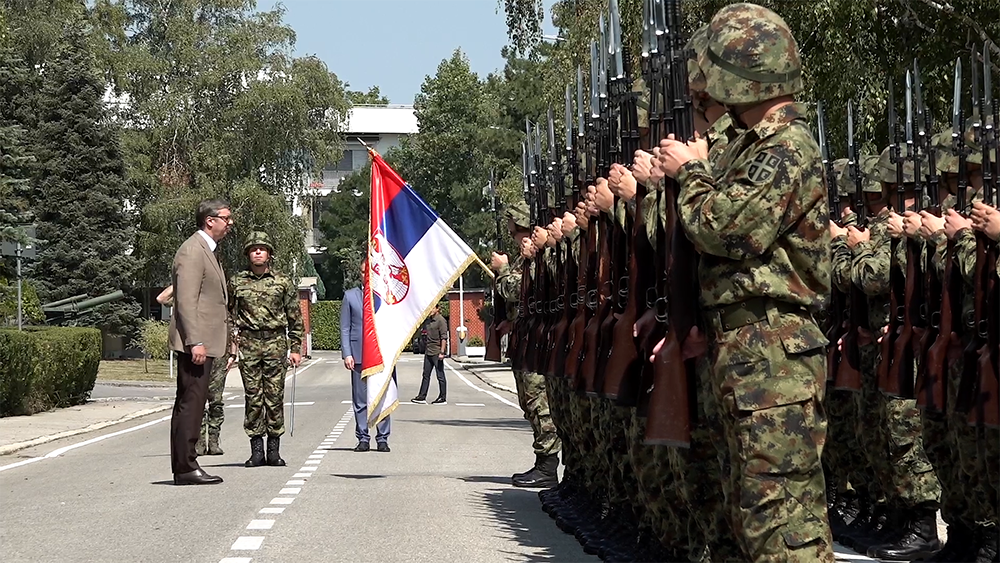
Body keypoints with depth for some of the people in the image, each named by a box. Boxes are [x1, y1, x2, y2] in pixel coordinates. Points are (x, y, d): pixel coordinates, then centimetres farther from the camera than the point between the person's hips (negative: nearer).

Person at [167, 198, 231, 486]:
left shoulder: (207, 250, 20)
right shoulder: (192, 250, -12)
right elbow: (186, 300, -19)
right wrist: (195, 342, -24)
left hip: (203, 342, 11)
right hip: (195, 342, -11)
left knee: (190, 405, 11)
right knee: (190, 404, -10)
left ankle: (184, 466, 15)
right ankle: (185, 468, -8)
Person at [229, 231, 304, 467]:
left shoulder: (283, 282, 8)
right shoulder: (237, 282, 9)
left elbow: (295, 318, 9)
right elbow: (229, 316, 12)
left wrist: (296, 348, 4)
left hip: (275, 343, 0)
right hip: (248, 344, 0)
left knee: (275, 397, -1)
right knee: (253, 397, -1)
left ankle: (274, 450, 6)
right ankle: (256, 450, 3)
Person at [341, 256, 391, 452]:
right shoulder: (350, 296, 11)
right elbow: (345, 328, 8)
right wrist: (346, 354, -2)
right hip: (359, 355, 0)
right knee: (360, 401, 1)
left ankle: (382, 438, 6)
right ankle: (363, 438, 8)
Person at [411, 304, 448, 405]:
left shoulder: (441, 320, -10)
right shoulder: (430, 320, 15)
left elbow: (444, 338, -15)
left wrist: (442, 352, -20)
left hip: (437, 353, -9)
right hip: (428, 352, 9)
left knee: (440, 376, 0)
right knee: (426, 375, 9)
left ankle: (443, 398, 6)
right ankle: (422, 397, 12)